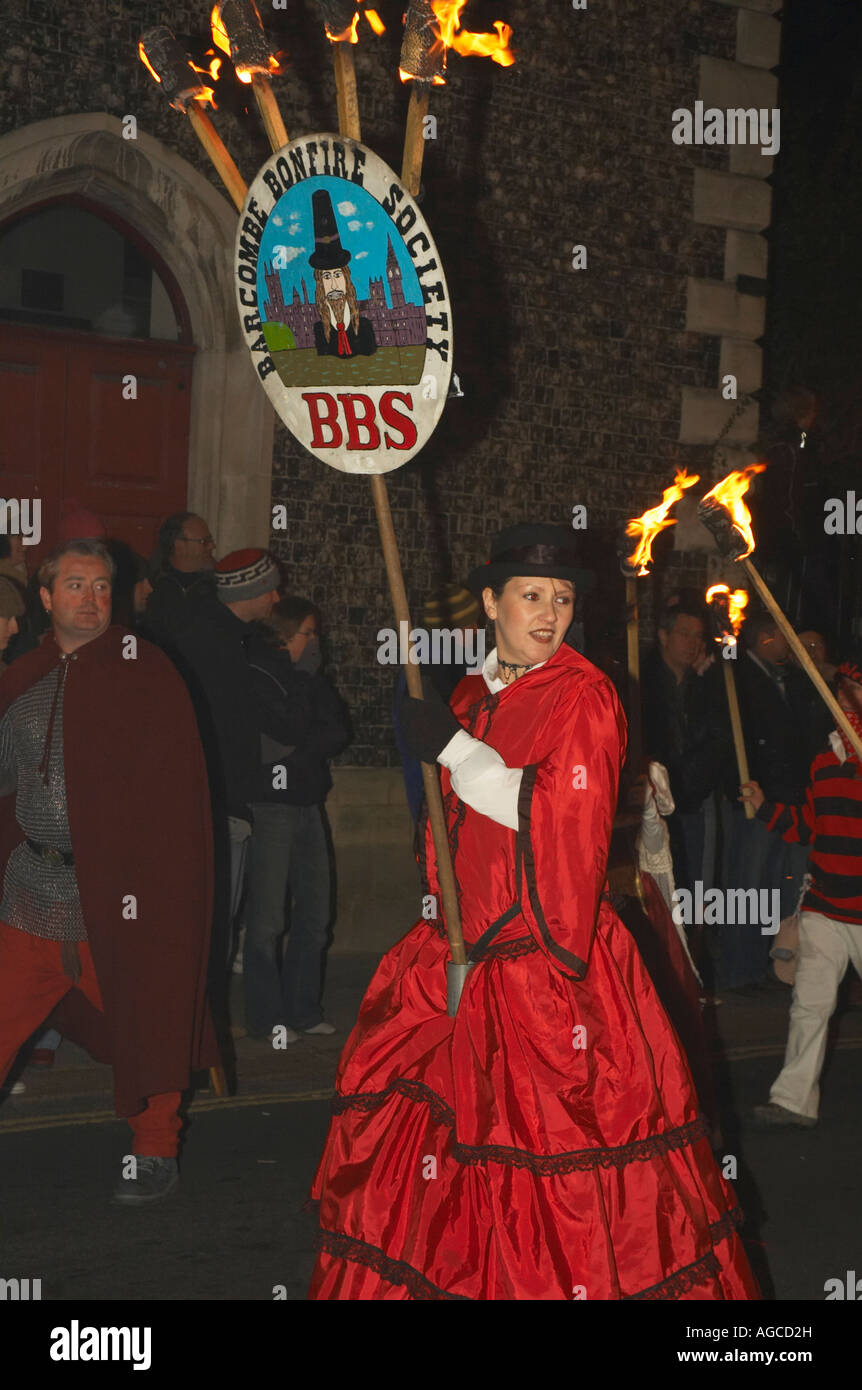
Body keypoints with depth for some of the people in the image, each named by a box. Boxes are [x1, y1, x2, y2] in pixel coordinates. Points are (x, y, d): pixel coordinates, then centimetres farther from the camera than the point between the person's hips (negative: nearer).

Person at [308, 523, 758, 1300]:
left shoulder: (584, 695, -7)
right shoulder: (473, 697, 14)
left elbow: (556, 815, -18)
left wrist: (453, 747, -16)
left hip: (546, 960, -7)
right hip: (466, 953, 7)